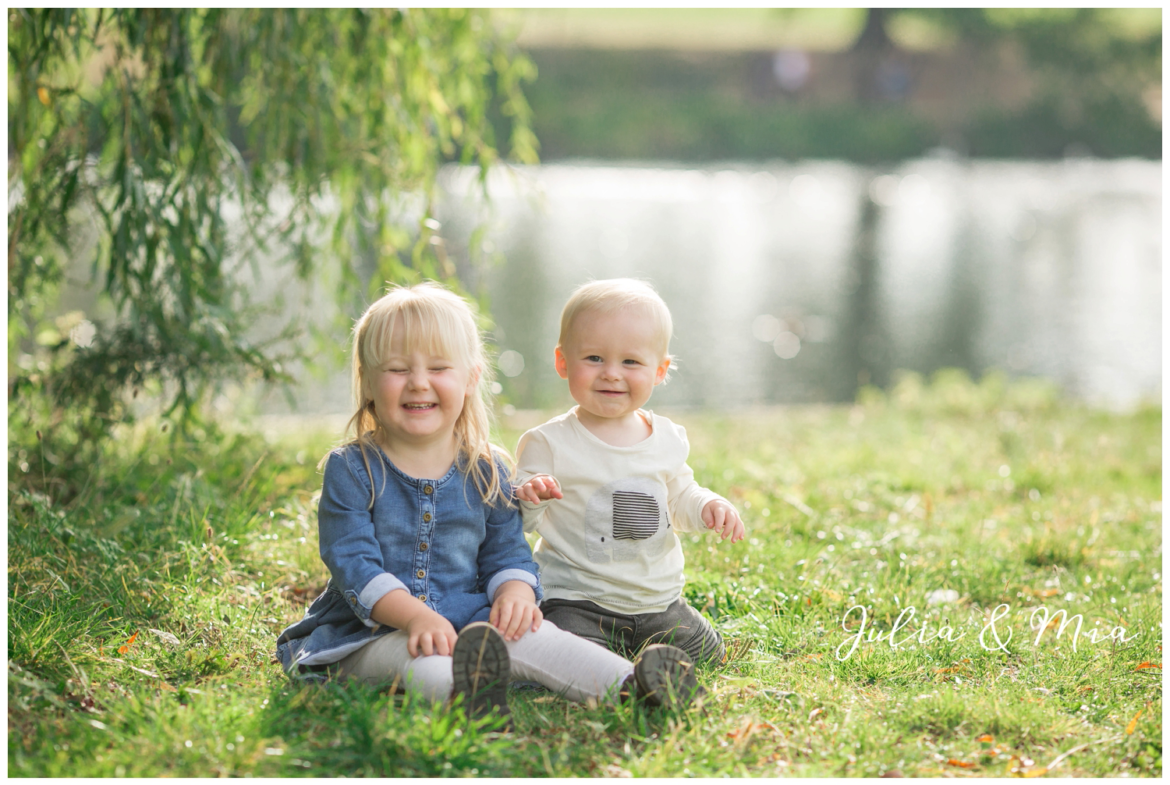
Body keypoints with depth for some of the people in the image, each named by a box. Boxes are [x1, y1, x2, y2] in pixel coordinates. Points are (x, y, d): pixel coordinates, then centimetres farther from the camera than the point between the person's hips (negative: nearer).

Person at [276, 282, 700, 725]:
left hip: (468, 623, 4)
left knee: (523, 633, -25)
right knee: (415, 656, -36)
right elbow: (354, 563, -11)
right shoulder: (350, 470, -3)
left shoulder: (485, 472, 9)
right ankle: (465, 691, -69)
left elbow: (507, 553, 11)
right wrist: (415, 616, -27)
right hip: (372, 635, -4)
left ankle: (631, 685, -40)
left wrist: (515, 593, -15)